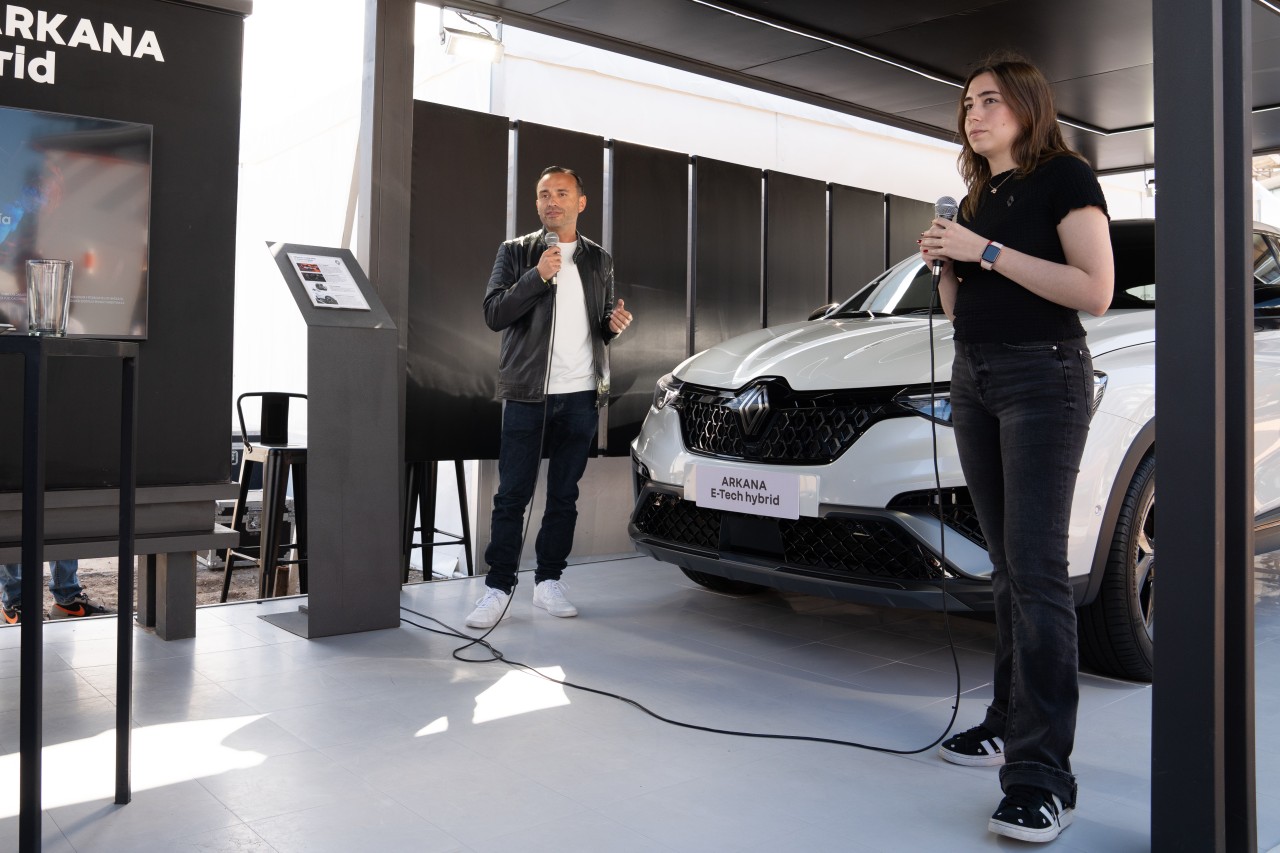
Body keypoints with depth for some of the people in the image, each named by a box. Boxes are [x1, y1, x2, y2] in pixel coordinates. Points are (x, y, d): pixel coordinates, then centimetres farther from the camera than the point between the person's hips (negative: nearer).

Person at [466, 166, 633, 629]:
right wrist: (537, 276, -17)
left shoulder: (599, 260, 14)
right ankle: (498, 587, 8)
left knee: (564, 496, 8)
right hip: (526, 393, -3)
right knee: (512, 496, -1)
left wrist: (615, 322, -3)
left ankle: (549, 581, 19)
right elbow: (493, 314, -7)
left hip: (580, 395, 3)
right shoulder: (515, 252, 5)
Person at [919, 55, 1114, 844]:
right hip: (974, 378, 7)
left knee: (1037, 570, -14)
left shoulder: (1064, 179, -4)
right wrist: (945, 265, 2)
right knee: (1007, 565, 10)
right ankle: (1011, 722, 19)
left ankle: (1044, 776, -12)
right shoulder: (976, 198, 17)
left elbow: (1095, 290, -15)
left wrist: (987, 252, -16)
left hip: (1044, 378, -7)